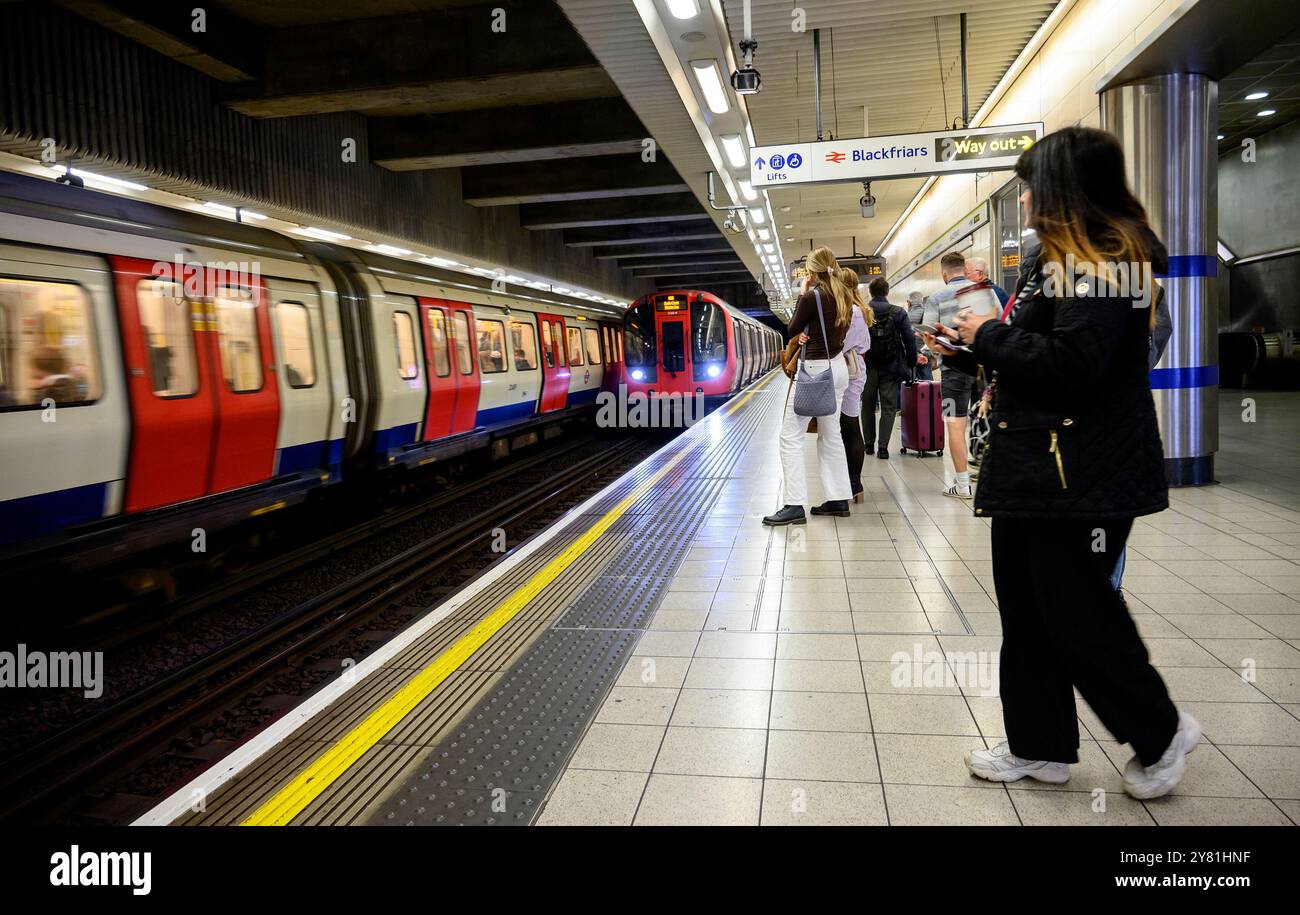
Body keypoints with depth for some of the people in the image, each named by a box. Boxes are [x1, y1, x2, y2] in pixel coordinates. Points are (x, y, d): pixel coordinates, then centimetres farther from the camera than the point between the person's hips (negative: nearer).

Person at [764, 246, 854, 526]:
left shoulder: (812, 297, -14)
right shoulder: (844, 298, 9)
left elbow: (793, 330, -2)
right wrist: (809, 334, 1)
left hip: (815, 369, -8)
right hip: (837, 367, 8)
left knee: (791, 436, -5)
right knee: (830, 434, 14)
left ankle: (794, 506, -10)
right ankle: (839, 500, 16)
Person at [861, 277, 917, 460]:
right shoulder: (898, 313, -4)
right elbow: (910, 340, -5)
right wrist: (911, 363, 5)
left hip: (867, 368, 1)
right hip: (891, 369, -1)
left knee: (868, 406, 16)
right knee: (888, 407, 3)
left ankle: (869, 444, 20)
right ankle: (883, 447, -5)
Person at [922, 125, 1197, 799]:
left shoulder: (1101, 260, -15)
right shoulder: (1060, 259, 17)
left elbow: (1071, 365, -26)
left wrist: (990, 335, -13)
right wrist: (970, 352, 13)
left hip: (1082, 477, -10)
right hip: (1033, 466, 10)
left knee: (1077, 611, 0)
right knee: (1026, 611, 13)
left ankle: (1159, 732, 23)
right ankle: (1039, 745, 26)